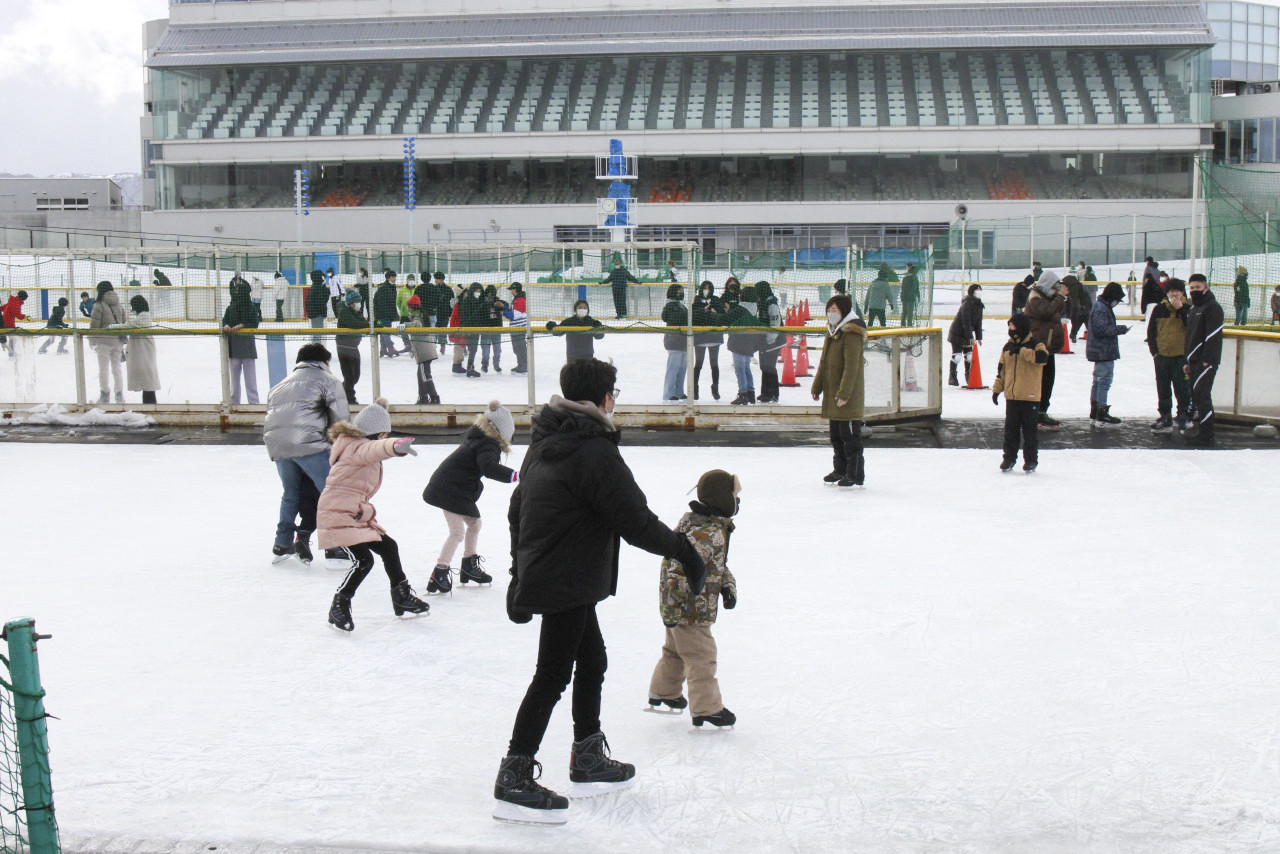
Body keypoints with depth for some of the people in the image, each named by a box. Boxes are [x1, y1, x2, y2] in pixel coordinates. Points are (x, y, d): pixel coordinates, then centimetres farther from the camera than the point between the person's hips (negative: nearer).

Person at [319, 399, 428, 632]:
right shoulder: (358, 447, -16)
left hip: (356, 514, 11)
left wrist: (367, 511, 18)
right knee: (364, 559, -19)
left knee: (388, 547, 14)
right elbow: (375, 449, -40)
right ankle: (339, 607, -5)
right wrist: (396, 446, -61)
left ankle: (401, 598, 28)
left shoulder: (355, 445, 18)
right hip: (337, 515, -11)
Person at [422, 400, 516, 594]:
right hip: (450, 490, -11)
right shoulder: (488, 445, -22)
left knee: (474, 523, 20)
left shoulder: (476, 435, 7)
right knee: (457, 532, -12)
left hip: (459, 490, 11)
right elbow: (489, 467, -39)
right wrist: (513, 475, -46)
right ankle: (439, 573, -11)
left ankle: (469, 567, 30)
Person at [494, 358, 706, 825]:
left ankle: (588, 758, 35)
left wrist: (520, 572, 23)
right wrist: (684, 550, -6)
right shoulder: (595, 453, -21)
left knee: (592, 660, 22)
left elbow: (517, 510, 15)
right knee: (553, 676, -3)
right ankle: (514, 780, 2)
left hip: (539, 572, 10)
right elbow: (636, 521, -20)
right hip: (567, 583, -10)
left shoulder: (544, 441, 8)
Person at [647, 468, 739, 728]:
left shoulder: (716, 526, 7)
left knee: (676, 649, 24)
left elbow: (718, 563, 21)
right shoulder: (706, 533, -27)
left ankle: (662, 693, 40)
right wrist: (672, 607, -25)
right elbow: (680, 569, -29)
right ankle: (707, 708, 6)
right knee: (701, 656, -2)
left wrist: (728, 584, 7)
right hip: (688, 609, -11)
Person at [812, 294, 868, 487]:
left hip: (848, 398, -9)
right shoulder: (832, 332, 13)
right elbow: (824, 362, 19)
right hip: (831, 394, 9)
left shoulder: (852, 334, -16)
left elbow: (851, 367, -21)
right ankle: (840, 469, 27)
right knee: (835, 434, 16)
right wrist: (817, 386, 16)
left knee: (850, 435, -4)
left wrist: (843, 393, -24)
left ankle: (855, 474, 3)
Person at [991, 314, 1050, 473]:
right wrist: (996, 389, 12)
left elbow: (1042, 357, -27)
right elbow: (1001, 370, 15)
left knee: (1029, 429, 3)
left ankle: (1031, 460, 13)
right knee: (1010, 428, 10)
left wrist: (1021, 350, -29)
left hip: (1030, 397, -4)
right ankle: (1009, 458, 20)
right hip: (1011, 396, 4)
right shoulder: (1007, 347, 9)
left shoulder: (1036, 345, -5)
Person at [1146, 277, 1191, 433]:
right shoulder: (1159, 309, 3)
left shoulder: (1187, 309, -2)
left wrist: (1181, 309, -19)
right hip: (1162, 355, 3)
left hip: (1181, 356, -3)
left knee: (1182, 388, -1)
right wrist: (1154, 351, 2)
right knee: (1163, 389, 11)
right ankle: (1165, 417, 20)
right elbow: (1151, 331, 8)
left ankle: (1184, 416, 8)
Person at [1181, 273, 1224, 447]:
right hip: (1195, 361, 10)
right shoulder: (1193, 309, 20)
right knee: (1196, 395, 12)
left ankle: (1205, 437, -13)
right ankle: (1198, 429, 19)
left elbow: (1213, 336, -18)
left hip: (1206, 361, -10)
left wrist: (1207, 360, -23)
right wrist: (1188, 362, 23)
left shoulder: (1212, 308, -11)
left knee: (1201, 394, -13)